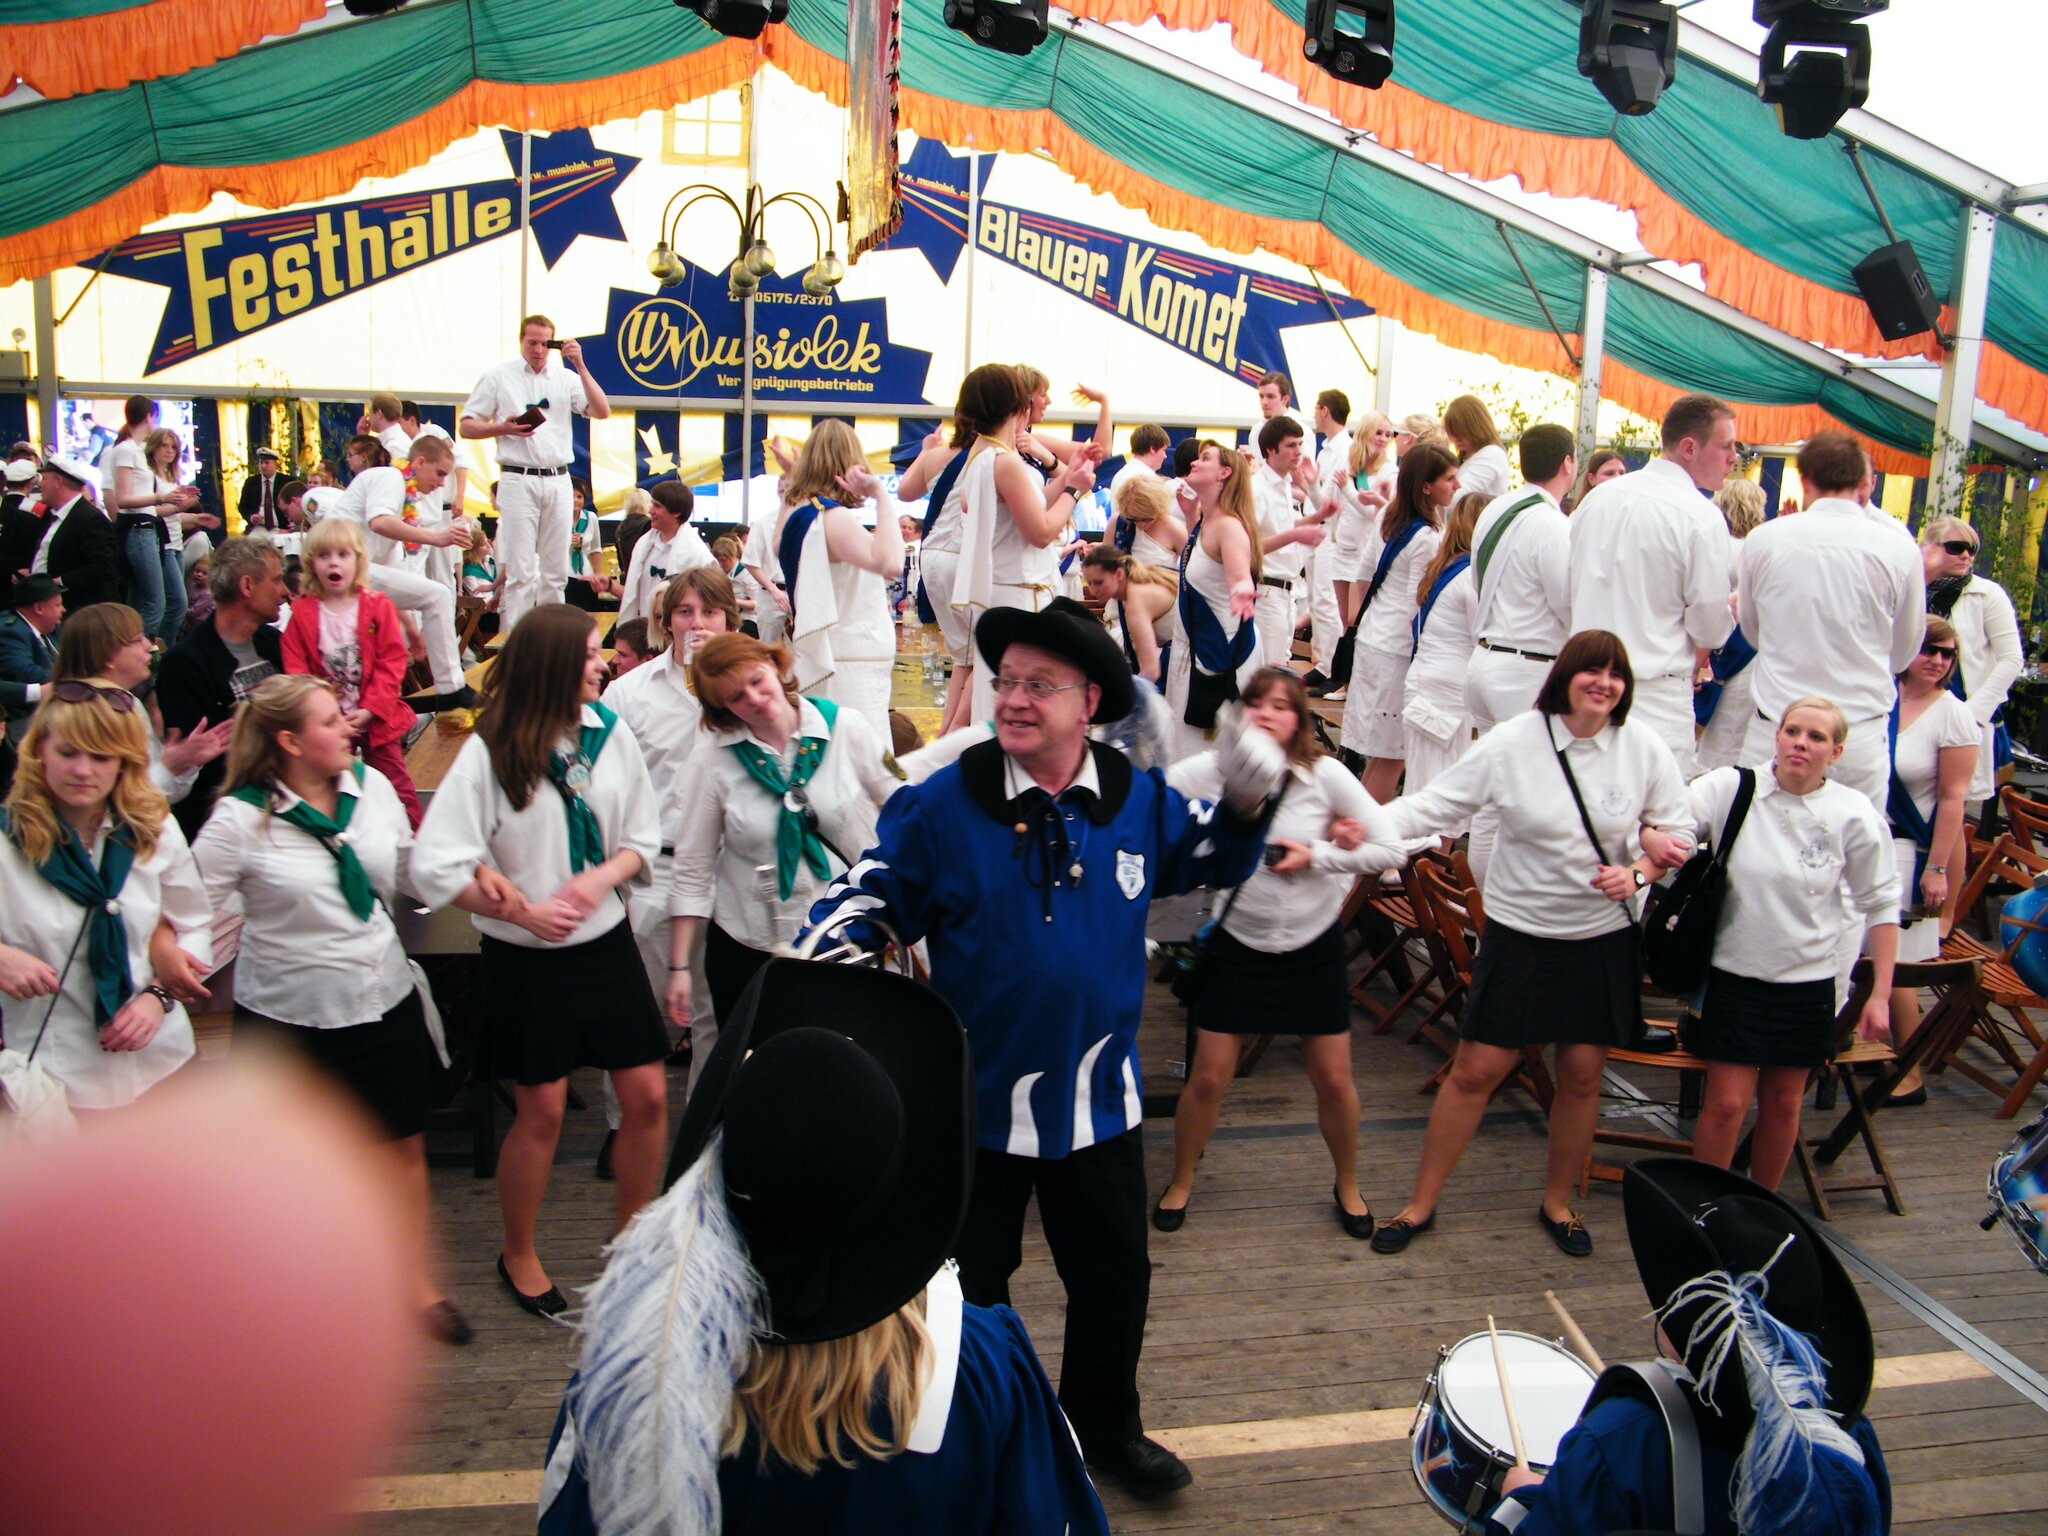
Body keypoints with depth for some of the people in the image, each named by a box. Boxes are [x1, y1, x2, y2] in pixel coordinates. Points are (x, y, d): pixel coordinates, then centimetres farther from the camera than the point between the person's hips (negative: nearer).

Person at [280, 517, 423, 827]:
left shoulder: (378, 607, -6)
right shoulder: (302, 613, -2)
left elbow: (392, 662, -9)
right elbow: (296, 670, -5)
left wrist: (369, 711, -16)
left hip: (374, 718, -1)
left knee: (394, 784, 7)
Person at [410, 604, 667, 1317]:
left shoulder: (612, 737, -3)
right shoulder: (489, 752, -14)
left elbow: (644, 840, 5)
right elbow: (436, 866, -16)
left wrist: (604, 876, -14)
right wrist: (525, 911, -18)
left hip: (607, 943, 4)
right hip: (527, 958, -4)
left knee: (647, 1096, 6)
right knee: (541, 1110, 7)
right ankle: (518, 1257, 31)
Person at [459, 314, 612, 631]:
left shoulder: (566, 377, 11)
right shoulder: (498, 377, 6)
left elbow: (601, 412, -2)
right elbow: (466, 427, 6)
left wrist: (580, 366, -8)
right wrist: (503, 428, -12)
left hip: (558, 481, 3)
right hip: (519, 480, -3)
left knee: (555, 570, 7)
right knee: (521, 571, -5)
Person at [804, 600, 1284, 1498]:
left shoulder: (1140, 802, -5)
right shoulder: (941, 805, -14)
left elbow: (1213, 861, 11)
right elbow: (867, 893, -7)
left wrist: (1246, 806, -8)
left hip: (1097, 1100, 3)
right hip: (973, 1102, -2)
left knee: (1114, 1278, 20)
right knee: (966, 1286, 16)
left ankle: (1105, 1425, 46)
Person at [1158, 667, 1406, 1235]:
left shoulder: (1326, 774, -11)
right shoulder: (1213, 769, -12)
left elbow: (1392, 851, -11)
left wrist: (1317, 856, -19)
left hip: (1314, 944, 1)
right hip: (1237, 943, 0)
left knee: (1333, 1080, 7)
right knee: (1209, 1078, 3)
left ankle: (1347, 1186, 34)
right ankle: (1181, 1182, 28)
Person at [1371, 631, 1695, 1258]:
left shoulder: (1643, 746, -5)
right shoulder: (1512, 743, -11)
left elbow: (1678, 832, 4)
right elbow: (1435, 805, -11)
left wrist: (1637, 874, -14)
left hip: (1604, 938, 2)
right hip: (1519, 932, -2)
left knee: (1582, 1076, 9)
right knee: (1475, 1069, 2)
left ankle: (1557, 1204, 33)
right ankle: (1421, 1205, 17)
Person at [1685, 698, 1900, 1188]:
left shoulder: (1854, 815, -7)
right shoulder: (1731, 788, -10)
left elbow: (1880, 904, 2)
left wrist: (1880, 994, 1)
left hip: (1807, 983, 2)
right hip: (1732, 974, -2)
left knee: (1783, 1104, 14)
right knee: (1727, 1102, -2)